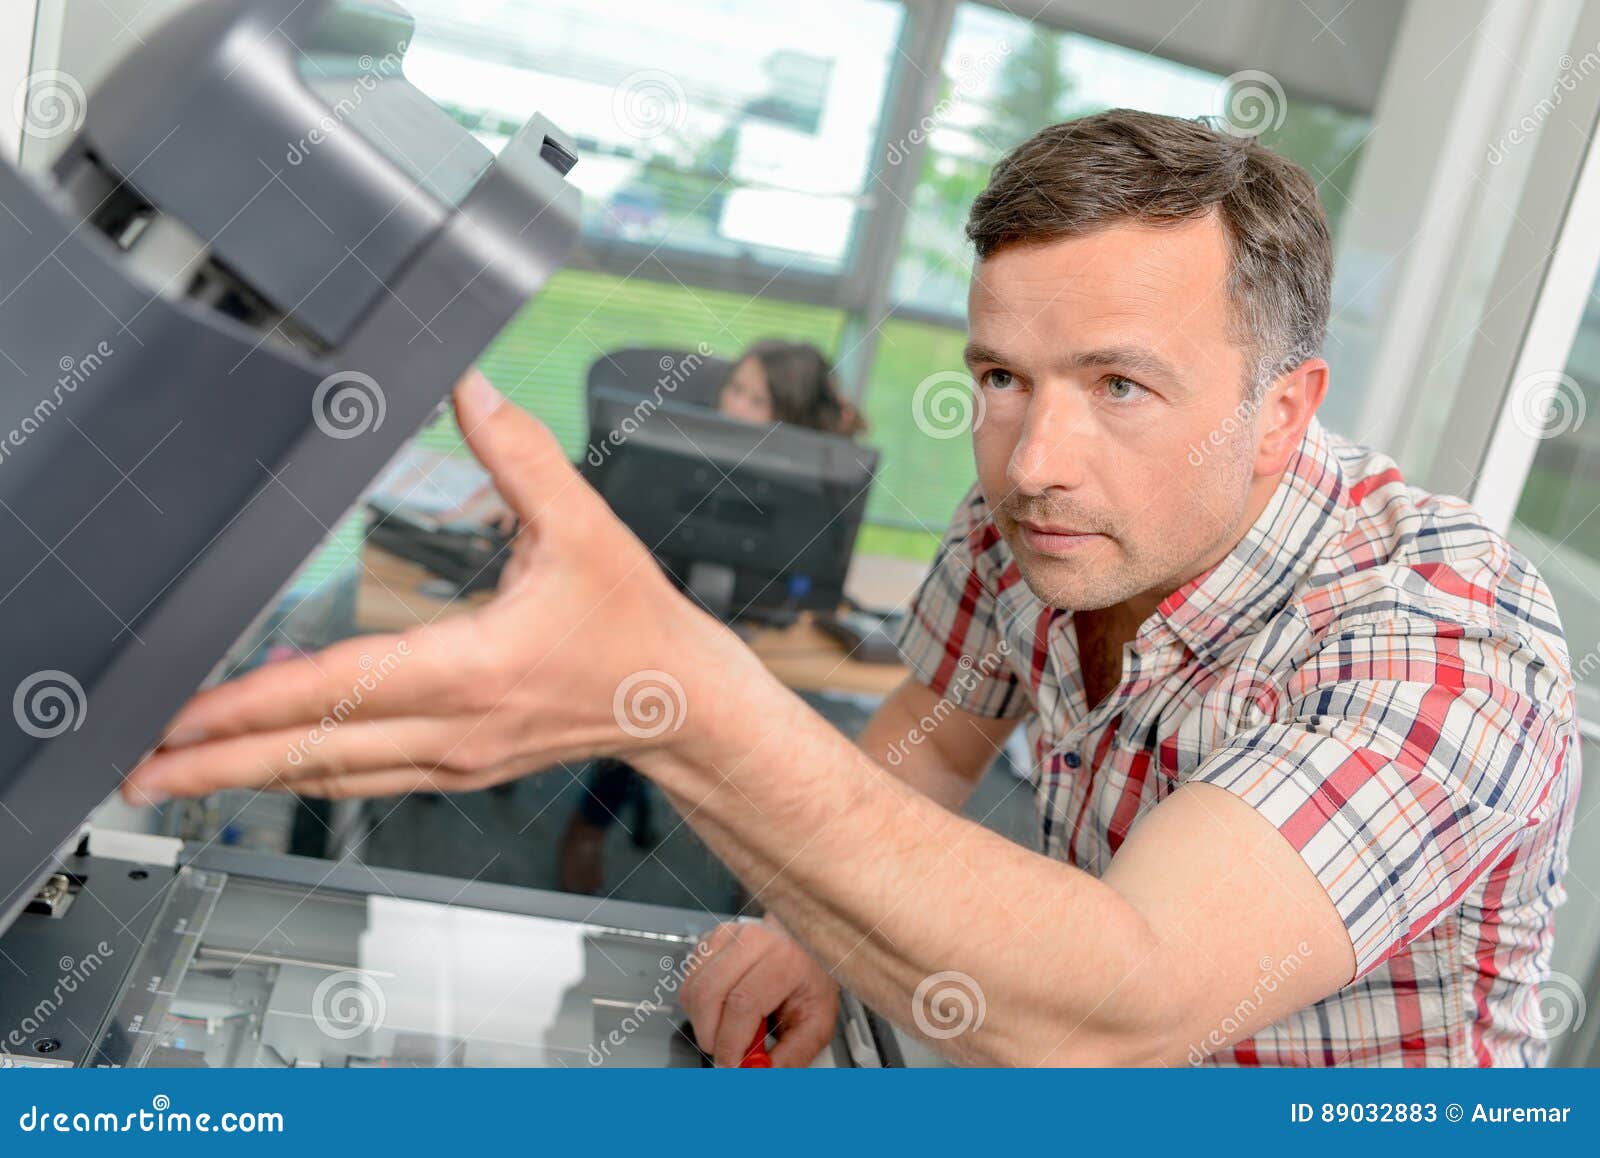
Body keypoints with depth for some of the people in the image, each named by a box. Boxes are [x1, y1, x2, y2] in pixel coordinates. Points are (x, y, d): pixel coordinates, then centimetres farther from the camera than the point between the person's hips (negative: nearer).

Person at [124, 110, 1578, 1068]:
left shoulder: (1445, 651, -29)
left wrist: (672, 692, -52)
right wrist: (817, 929, -10)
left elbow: (1107, 1023, -41)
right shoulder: (1032, 525, -10)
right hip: (1078, 1107, 5)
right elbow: (926, 743, 7)